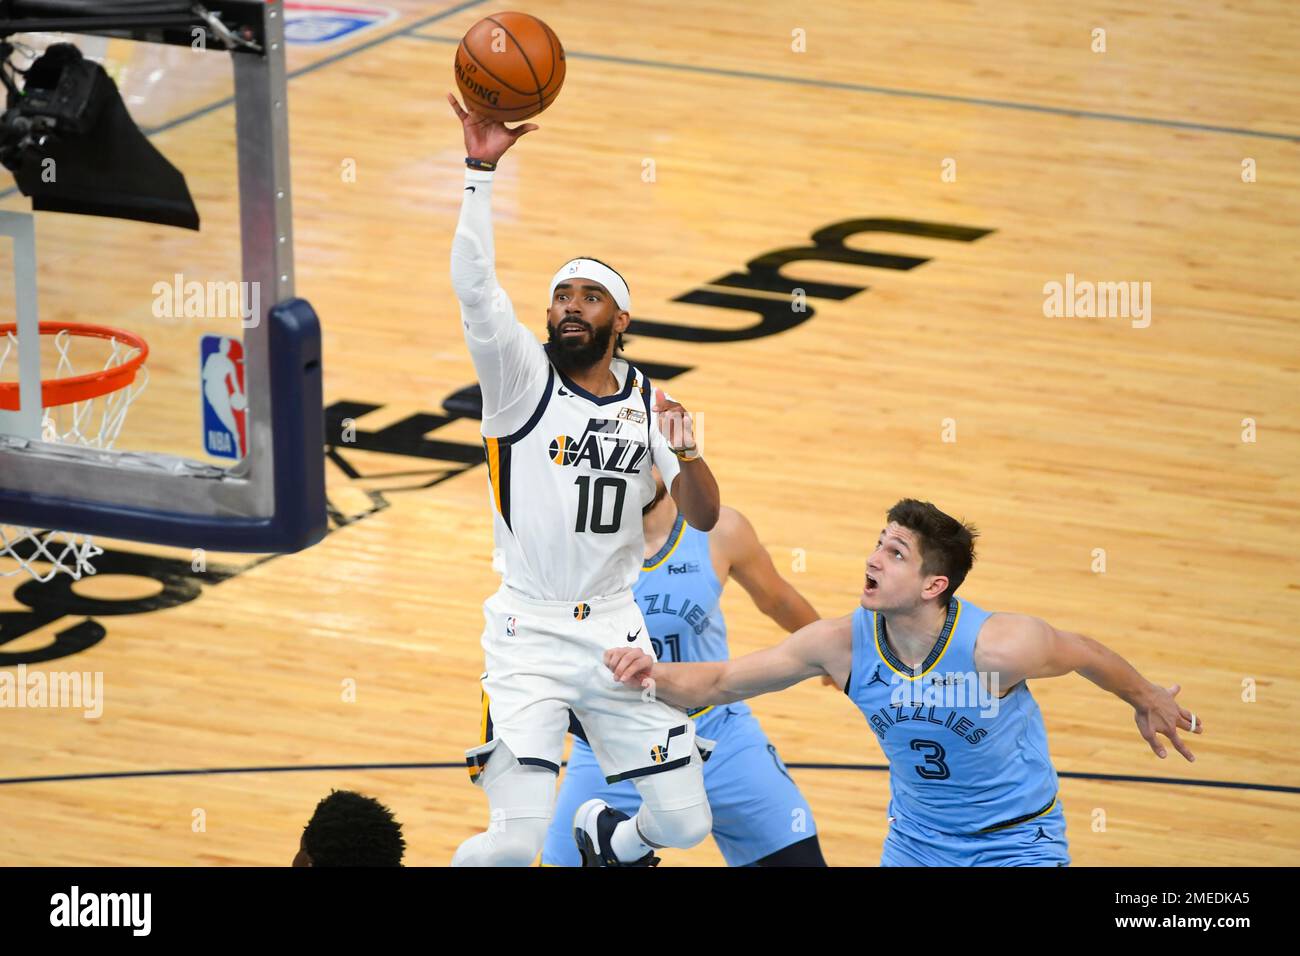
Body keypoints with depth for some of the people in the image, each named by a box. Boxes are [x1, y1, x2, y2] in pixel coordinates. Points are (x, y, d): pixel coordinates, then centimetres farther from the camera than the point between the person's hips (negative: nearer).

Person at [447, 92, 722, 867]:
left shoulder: (647, 402, 8)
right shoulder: (521, 376, -4)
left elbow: (705, 517, 4)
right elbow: (475, 287, -20)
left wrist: (686, 451, -17)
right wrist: (482, 171, -29)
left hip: (616, 628, 4)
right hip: (529, 634, -4)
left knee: (685, 822, 7)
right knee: (517, 843, -17)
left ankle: (613, 842, 41)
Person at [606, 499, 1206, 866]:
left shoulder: (998, 646, -29)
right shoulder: (842, 644, -20)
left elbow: (1086, 655, -8)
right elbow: (718, 684, -13)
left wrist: (1146, 701, 10)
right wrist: (655, 676, -33)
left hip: (1016, 841, -3)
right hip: (918, 839, 3)